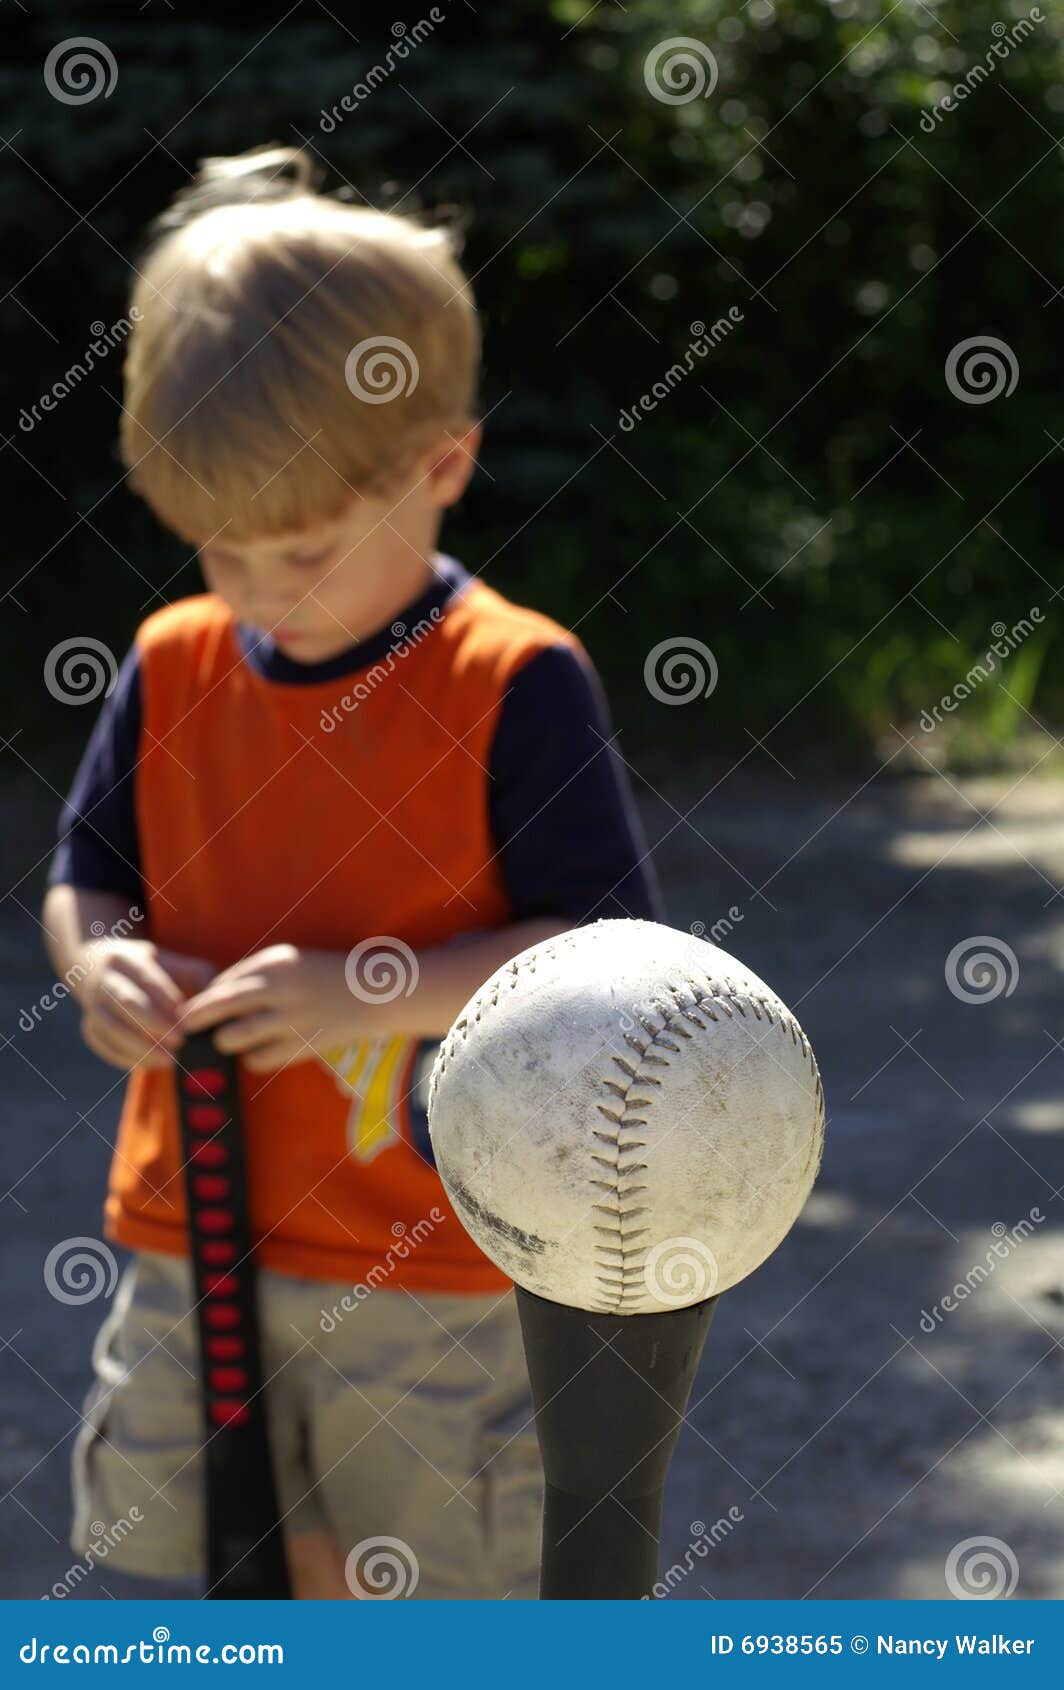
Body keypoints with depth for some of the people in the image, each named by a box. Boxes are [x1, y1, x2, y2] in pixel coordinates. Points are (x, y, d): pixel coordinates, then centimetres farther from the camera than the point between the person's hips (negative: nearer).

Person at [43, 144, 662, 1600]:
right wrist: (101, 957, -13)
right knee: (177, 1571, 14)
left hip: (435, 1271, -4)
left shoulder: (514, 685, -14)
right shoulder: (173, 669, 1)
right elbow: (85, 878, 11)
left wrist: (368, 992, -26)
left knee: (424, 1596, 10)